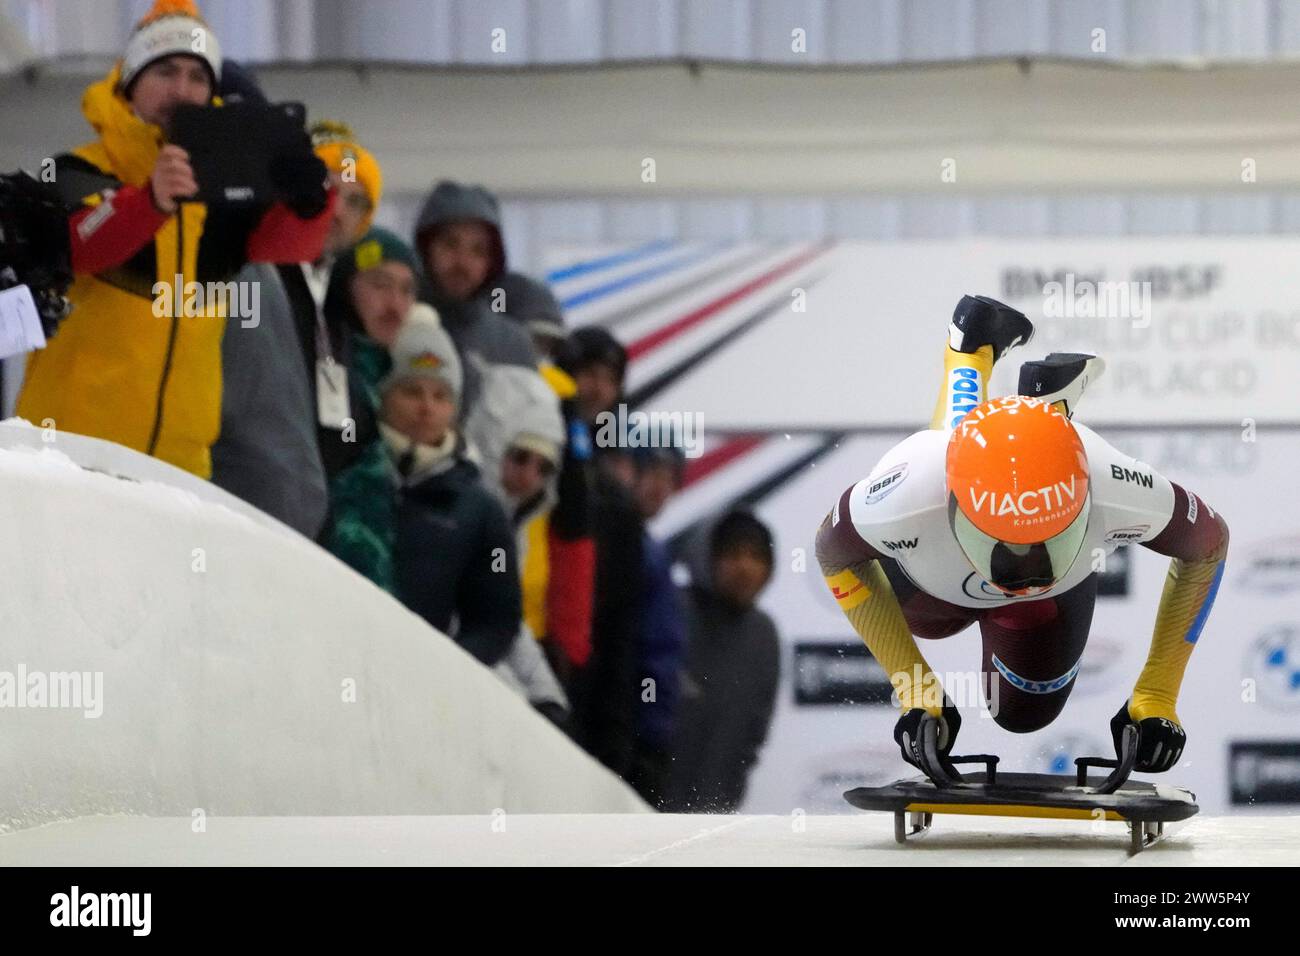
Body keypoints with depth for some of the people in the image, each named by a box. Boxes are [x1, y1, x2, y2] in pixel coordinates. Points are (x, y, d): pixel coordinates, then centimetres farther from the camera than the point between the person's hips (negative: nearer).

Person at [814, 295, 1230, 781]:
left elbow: (1207, 545, -22)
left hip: (1059, 590, 0)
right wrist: (913, 693, -26)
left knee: (1024, 715, 29)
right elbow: (836, 552, -23)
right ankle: (972, 350, 43)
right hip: (927, 580, 0)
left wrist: (1156, 699, -23)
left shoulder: (1115, 494, -46)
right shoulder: (905, 499, -48)